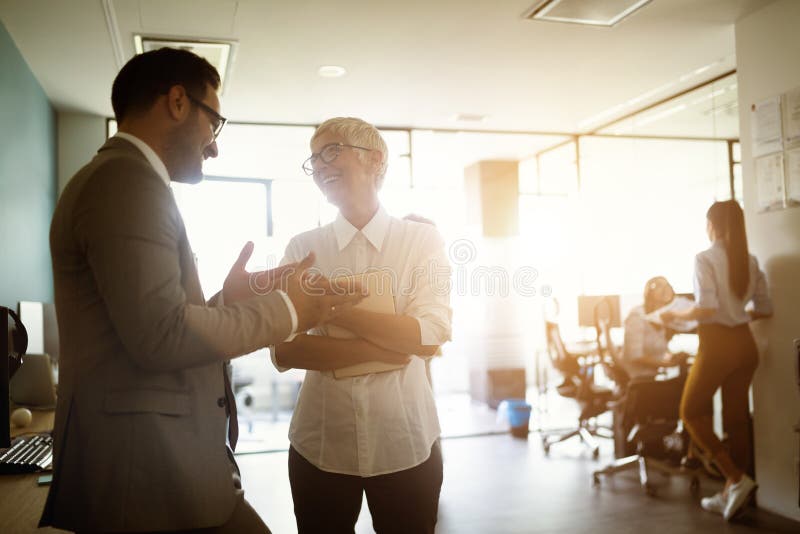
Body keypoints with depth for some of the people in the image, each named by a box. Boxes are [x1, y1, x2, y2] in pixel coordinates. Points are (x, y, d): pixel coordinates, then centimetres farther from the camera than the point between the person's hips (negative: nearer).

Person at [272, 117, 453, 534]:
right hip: (319, 442, 1)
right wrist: (380, 349, -17)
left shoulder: (422, 240, -1)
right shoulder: (302, 248, 1)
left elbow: (428, 337, -13)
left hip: (404, 440, -1)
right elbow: (284, 352, -8)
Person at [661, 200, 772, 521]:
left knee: (691, 412, 9)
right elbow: (765, 309, 11)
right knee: (736, 418, 13)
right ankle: (730, 494, 20)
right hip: (745, 343, 7)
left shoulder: (705, 259, -12)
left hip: (717, 344, -7)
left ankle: (737, 480, -1)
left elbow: (706, 309, -22)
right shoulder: (750, 261, 7)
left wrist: (675, 315, -7)